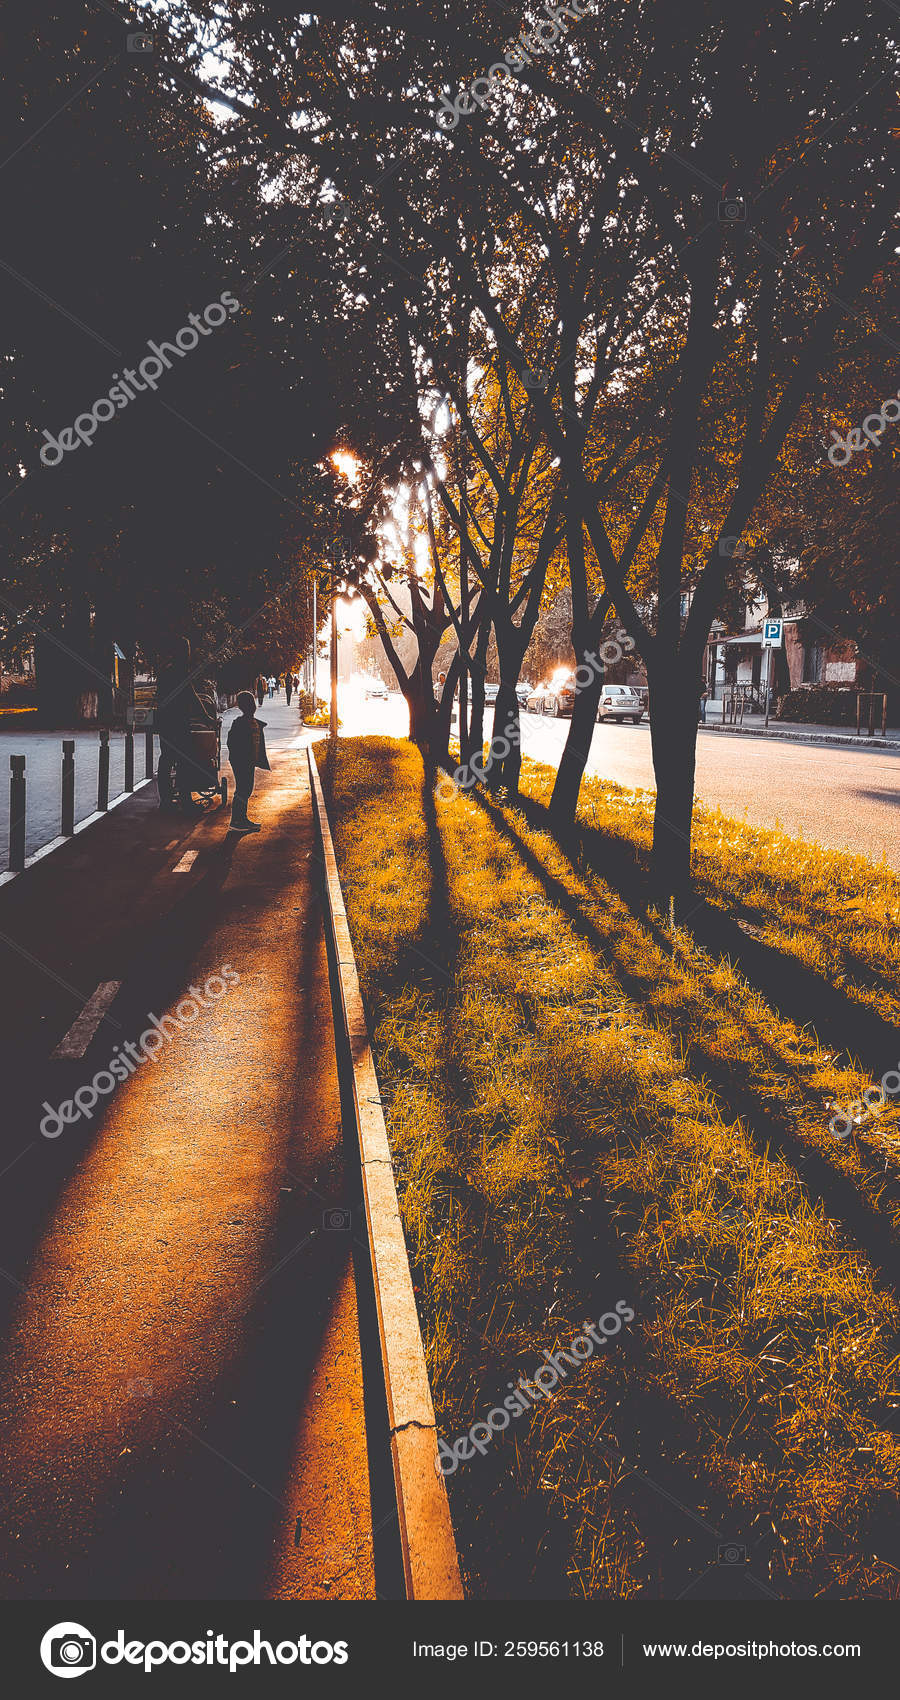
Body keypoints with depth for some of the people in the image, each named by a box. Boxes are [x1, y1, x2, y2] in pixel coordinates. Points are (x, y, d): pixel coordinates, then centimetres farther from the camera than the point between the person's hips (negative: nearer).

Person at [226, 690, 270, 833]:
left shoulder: (257, 724, 12)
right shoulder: (238, 723, -15)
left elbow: (260, 744, 19)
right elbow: (231, 743, -17)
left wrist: (262, 760, 17)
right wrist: (237, 760, -18)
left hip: (251, 763, 9)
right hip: (241, 763, -9)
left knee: (246, 790, 15)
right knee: (241, 791, -7)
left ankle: (242, 819, 25)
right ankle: (235, 823, -3)